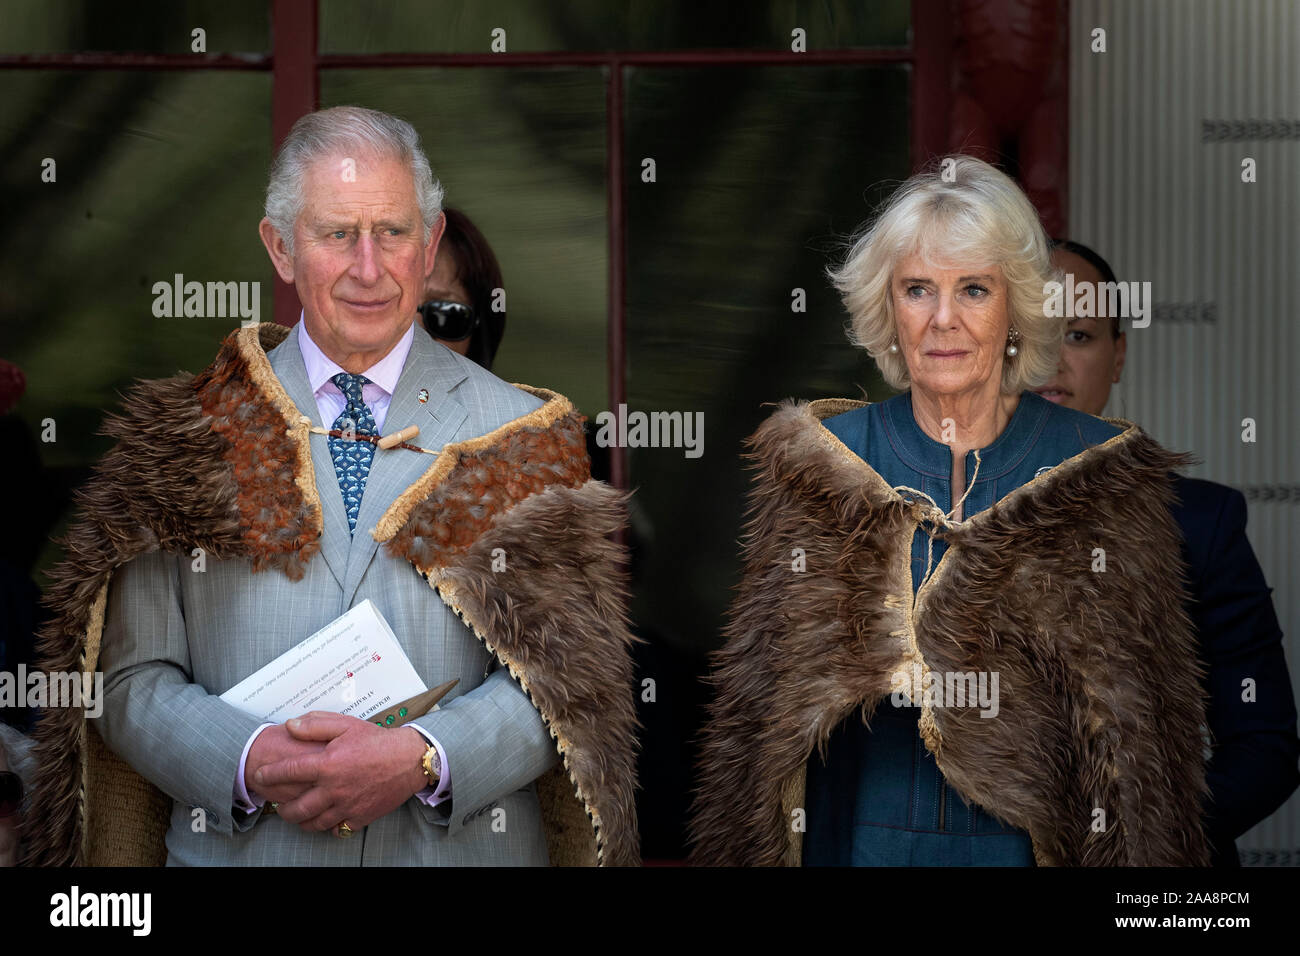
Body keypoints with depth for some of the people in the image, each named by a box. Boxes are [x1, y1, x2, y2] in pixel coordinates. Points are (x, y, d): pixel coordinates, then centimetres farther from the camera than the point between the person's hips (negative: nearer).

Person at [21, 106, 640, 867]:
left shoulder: (520, 440, 1)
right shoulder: (187, 436, 2)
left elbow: (566, 674, -6)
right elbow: (133, 681, -2)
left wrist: (423, 760, -21)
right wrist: (250, 763, -20)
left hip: (465, 846, 0)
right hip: (236, 848, 0)